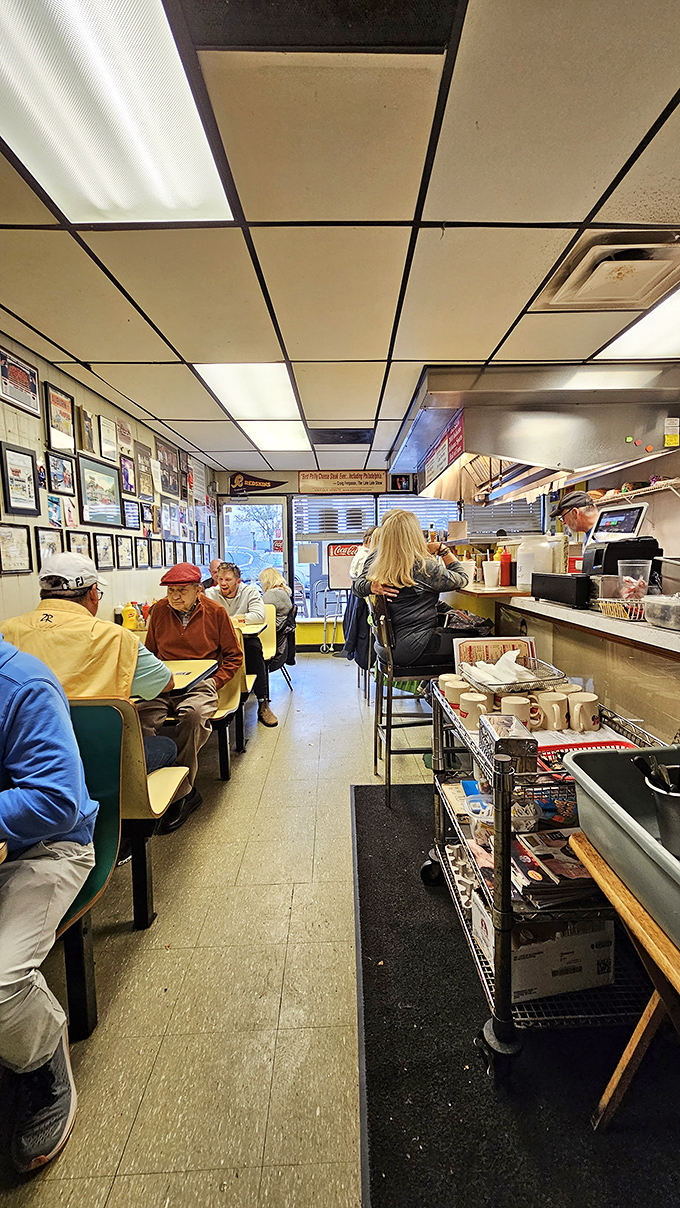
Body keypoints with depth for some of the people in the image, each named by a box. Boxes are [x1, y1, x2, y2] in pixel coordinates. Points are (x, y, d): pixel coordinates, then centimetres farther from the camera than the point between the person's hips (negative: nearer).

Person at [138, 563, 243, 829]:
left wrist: (216, 681, -5)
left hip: (200, 683, -3)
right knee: (140, 715, -29)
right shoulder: (159, 610, 10)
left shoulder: (215, 612, 2)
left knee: (193, 715, -36)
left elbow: (234, 656, 10)